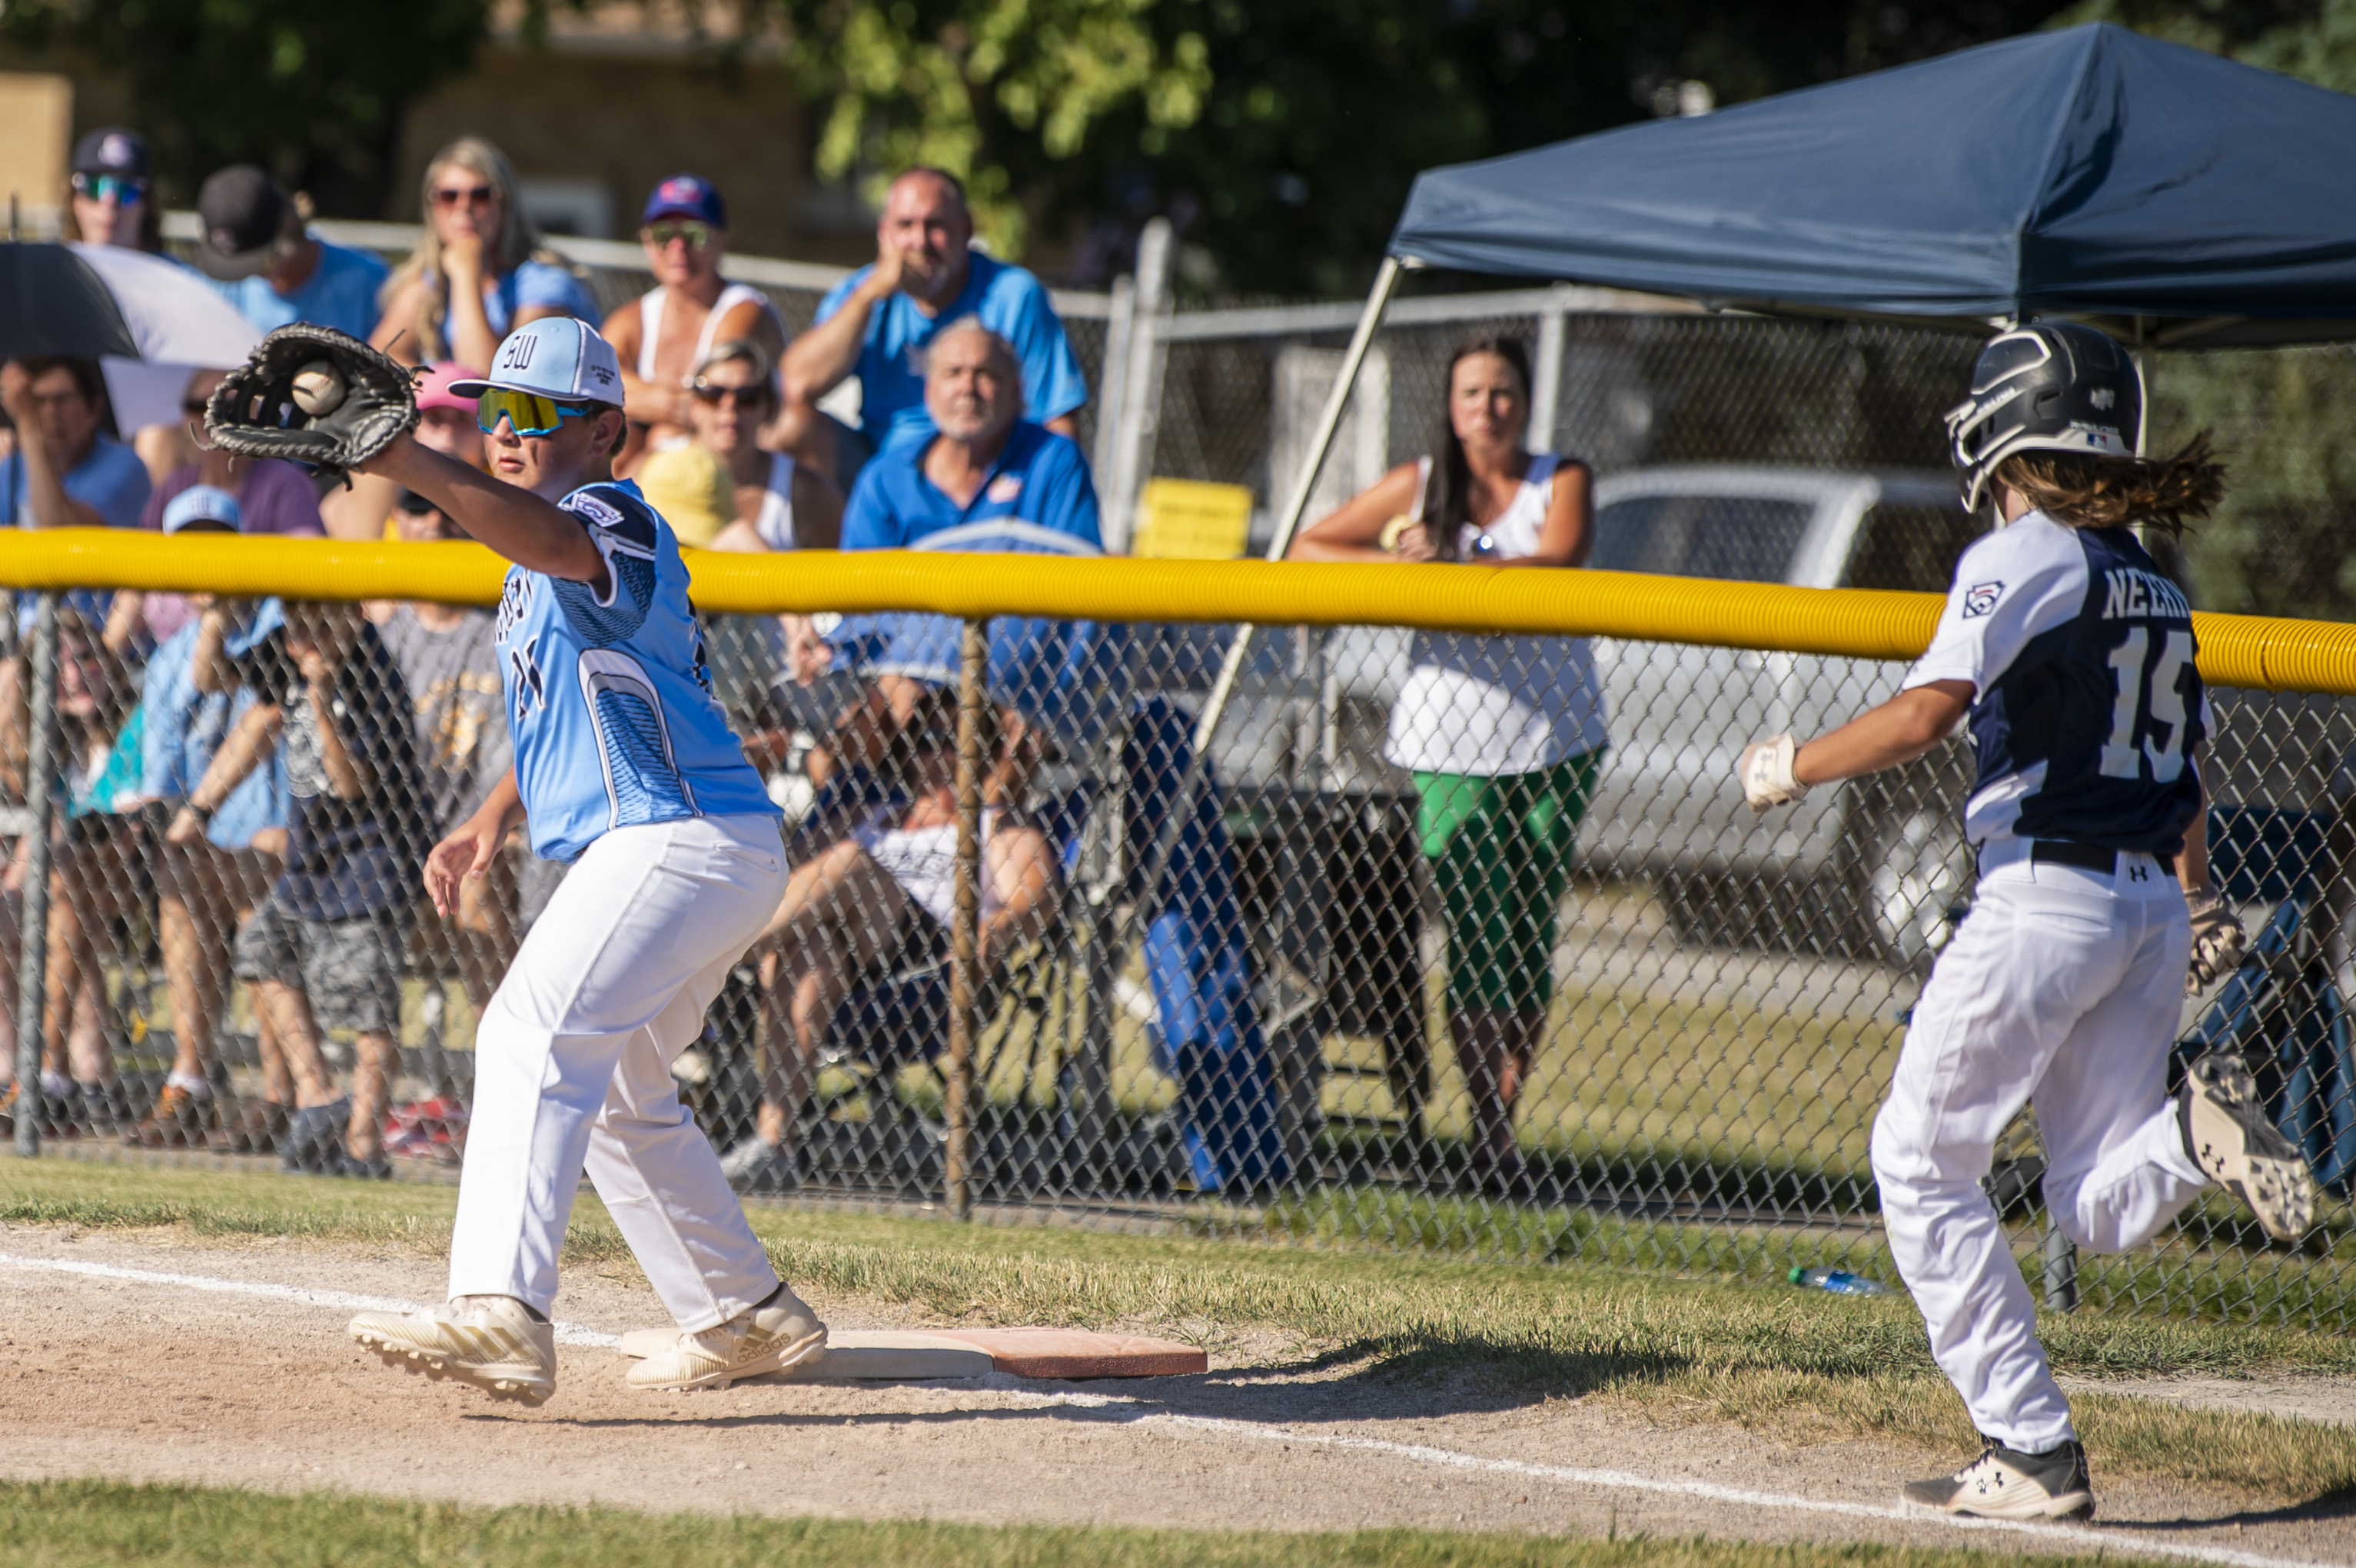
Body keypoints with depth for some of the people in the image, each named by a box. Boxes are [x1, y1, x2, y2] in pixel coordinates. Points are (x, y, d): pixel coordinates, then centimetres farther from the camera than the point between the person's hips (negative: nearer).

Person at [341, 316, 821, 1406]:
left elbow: (553, 540, -36)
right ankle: (746, 1316, 35)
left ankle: (502, 1315, -43)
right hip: (648, 854, 11)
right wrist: (493, 819, 15)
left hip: (681, 838, -11)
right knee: (613, 1090, 25)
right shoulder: (540, 563, 20)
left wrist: (411, 466, -50)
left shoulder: (614, 518, -11)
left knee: (538, 1033, -27)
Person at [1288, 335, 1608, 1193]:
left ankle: (1504, 1116, 10)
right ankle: (1487, 1128, -6)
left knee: (1530, 939, 1)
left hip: (1557, 737, 1)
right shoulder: (1420, 486, 5)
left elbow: (1560, 565, -18)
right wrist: (1394, 562, -13)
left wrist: (1442, 566, -25)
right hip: (1452, 743, -1)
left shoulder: (1562, 482, 3)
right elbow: (1308, 550, 5)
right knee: (1478, 937, -9)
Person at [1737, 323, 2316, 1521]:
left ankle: (2033, 1453, -1)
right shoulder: (2155, 586, 17)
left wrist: (1790, 767, -6)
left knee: (1921, 1162, 5)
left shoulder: (2021, 558, -7)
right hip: (2155, 906, 8)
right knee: (2100, 1214, 11)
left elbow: (1923, 715, -18)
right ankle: (2193, 1130, -22)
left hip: (2045, 895, -8)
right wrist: (2200, 907, 29)